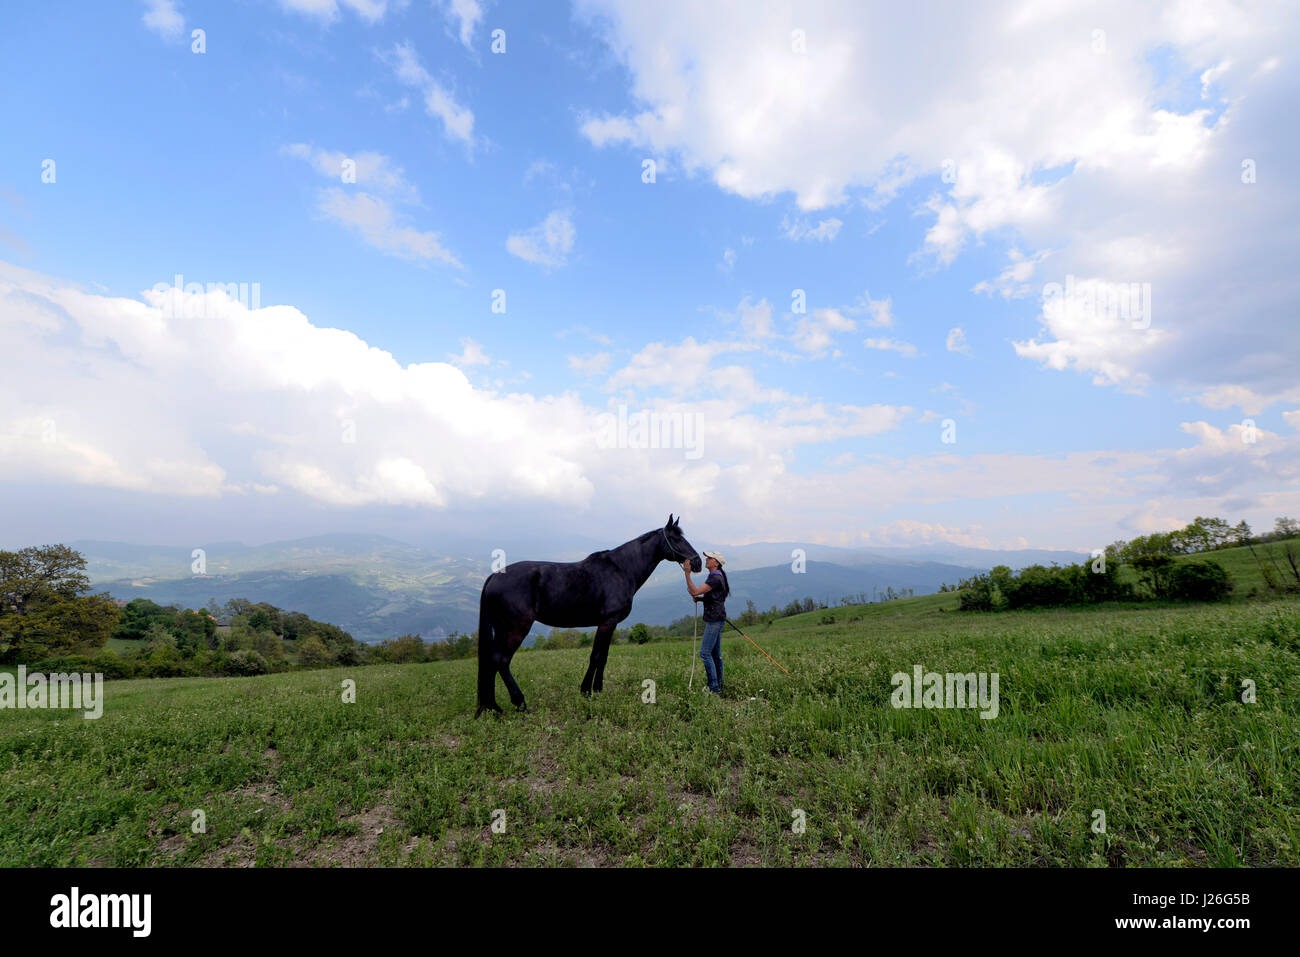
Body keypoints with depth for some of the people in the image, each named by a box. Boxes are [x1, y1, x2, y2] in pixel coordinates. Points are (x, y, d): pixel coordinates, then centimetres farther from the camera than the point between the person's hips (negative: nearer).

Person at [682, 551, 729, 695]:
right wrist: (700, 598, 9)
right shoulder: (715, 576, 15)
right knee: (715, 654, 13)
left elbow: (694, 591, -23)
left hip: (715, 619, -10)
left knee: (705, 653, -11)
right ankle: (719, 687, 20)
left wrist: (687, 573, -24)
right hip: (715, 619, 10)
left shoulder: (715, 578, -17)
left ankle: (714, 688, -9)